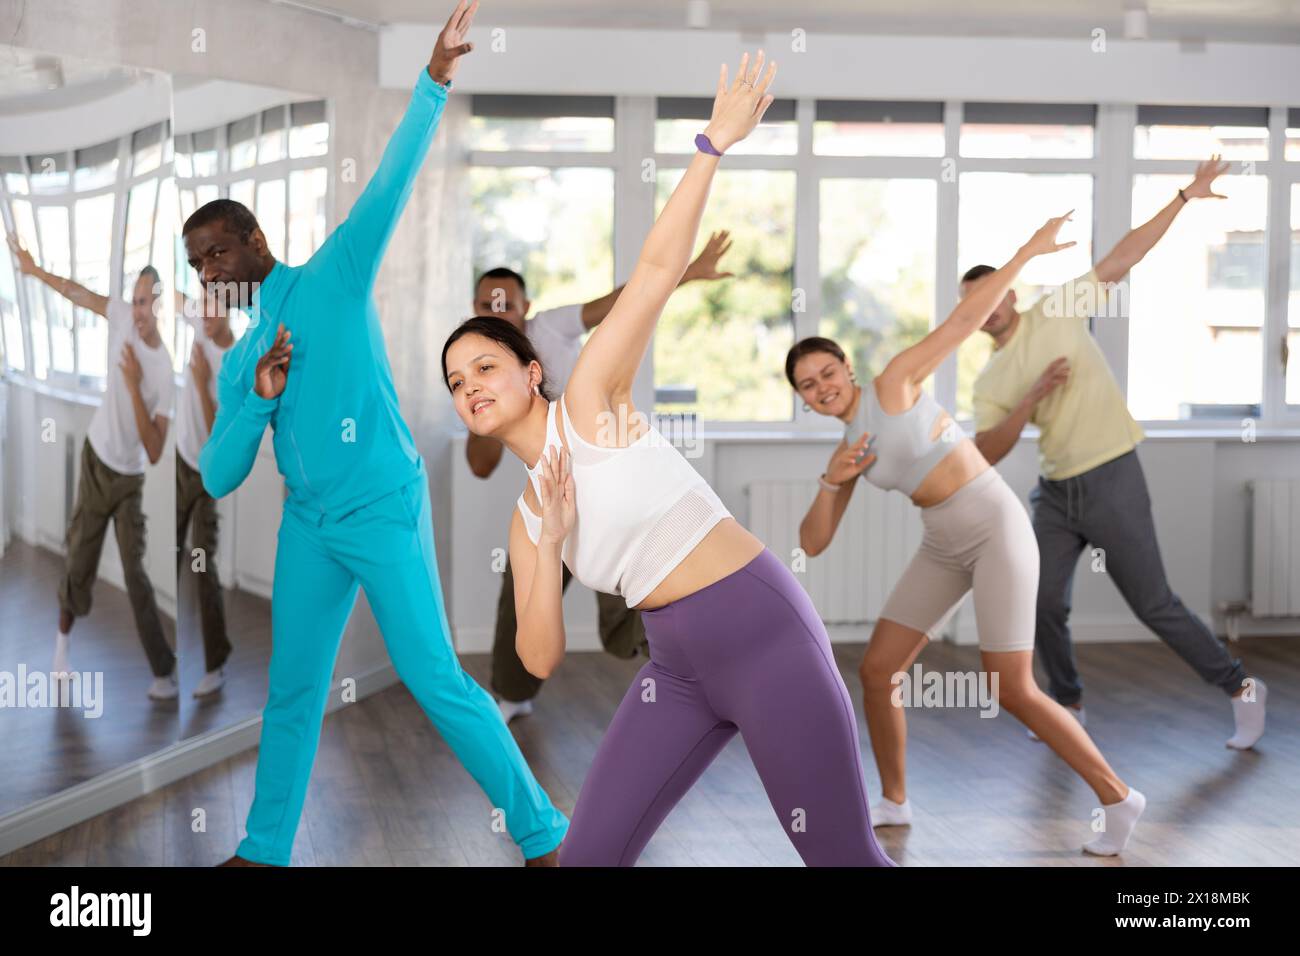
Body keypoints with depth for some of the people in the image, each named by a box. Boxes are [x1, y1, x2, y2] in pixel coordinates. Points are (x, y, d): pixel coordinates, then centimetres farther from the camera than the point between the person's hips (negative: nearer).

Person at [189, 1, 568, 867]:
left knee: (436, 680, -8)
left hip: (386, 509, -6)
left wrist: (434, 85, -25)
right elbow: (218, 480, 7)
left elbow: (389, 188, -14)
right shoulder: (237, 364, 13)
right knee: (291, 693, 12)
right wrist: (259, 395, -9)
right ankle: (265, 850, 24)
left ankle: (544, 833, 0)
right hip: (309, 525, 6)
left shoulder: (334, 280, -2)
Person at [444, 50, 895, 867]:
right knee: (588, 854, 3)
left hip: (760, 628, -6)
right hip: (679, 664, 7)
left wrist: (714, 144, -14)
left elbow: (658, 270, -9)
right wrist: (549, 545, -5)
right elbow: (540, 658, 7)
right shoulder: (526, 512, 14)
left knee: (843, 856, -2)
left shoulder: (590, 400, -2)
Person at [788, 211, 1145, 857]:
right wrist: (833, 481, -9)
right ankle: (894, 804, 22)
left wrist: (1028, 252, -15)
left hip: (996, 528, -7)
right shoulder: (848, 449, 11)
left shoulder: (895, 381, -7)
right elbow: (812, 544, 8)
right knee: (877, 671, 5)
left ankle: (1118, 799, 0)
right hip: (943, 549, 7)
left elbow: (963, 321, -11)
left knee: (1011, 692, -11)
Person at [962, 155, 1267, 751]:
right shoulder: (989, 382, 7)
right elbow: (986, 455, -4)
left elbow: (1123, 258, -4)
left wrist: (1186, 197, -8)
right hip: (1054, 493, 5)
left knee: (1154, 605, -3)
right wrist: (1032, 398, -15)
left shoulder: (1057, 311, -2)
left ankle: (1240, 688, 11)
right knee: (1043, 602, 0)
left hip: (1112, 481, -5)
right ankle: (1068, 705, 21)